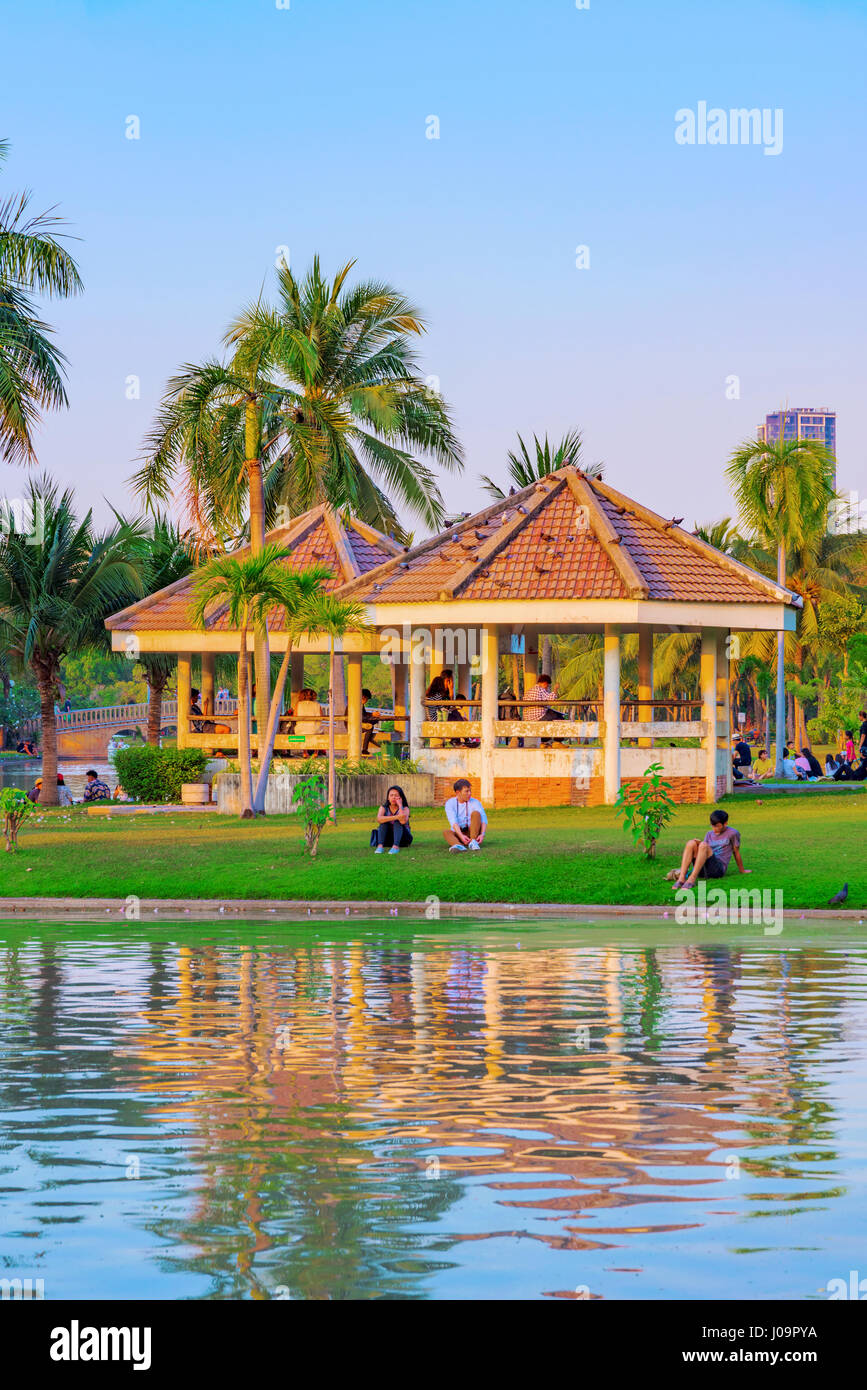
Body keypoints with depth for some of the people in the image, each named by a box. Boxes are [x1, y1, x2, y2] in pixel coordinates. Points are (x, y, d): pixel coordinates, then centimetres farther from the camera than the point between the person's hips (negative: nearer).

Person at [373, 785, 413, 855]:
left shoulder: (405, 808, -8)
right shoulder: (384, 808, -3)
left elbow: (403, 821, -30)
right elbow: (379, 819, -26)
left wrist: (400, 805, -21)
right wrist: (396, 817, -36)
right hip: (388, 839, 2)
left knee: (398, 822, -28)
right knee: (383, 822, -23)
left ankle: (396, 846, -45)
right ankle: (380, 846, -38)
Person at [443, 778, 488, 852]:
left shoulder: (475, 803, -5)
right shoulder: (450, 803, -5)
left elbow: (483, 820, -16)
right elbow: (453, 822, -20)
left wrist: (482, 834, -37)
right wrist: (461, 836, -38)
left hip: (474, 834, 0)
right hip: (458, 834, 1)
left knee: (476, 813, -22)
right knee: (446, 832, -30)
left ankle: (473, 842, -36)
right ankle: (459, 846, -60)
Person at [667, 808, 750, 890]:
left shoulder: (732, 833, 8)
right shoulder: (710, 834, 22)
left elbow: (736, 853, 15)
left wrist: (742, 870, 23)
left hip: (718, 869, -5)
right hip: (702, 871, 5)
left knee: (703, 845, -29)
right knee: (691, 843, -20)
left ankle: (692, 879, -42)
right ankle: (681, 878, -34)